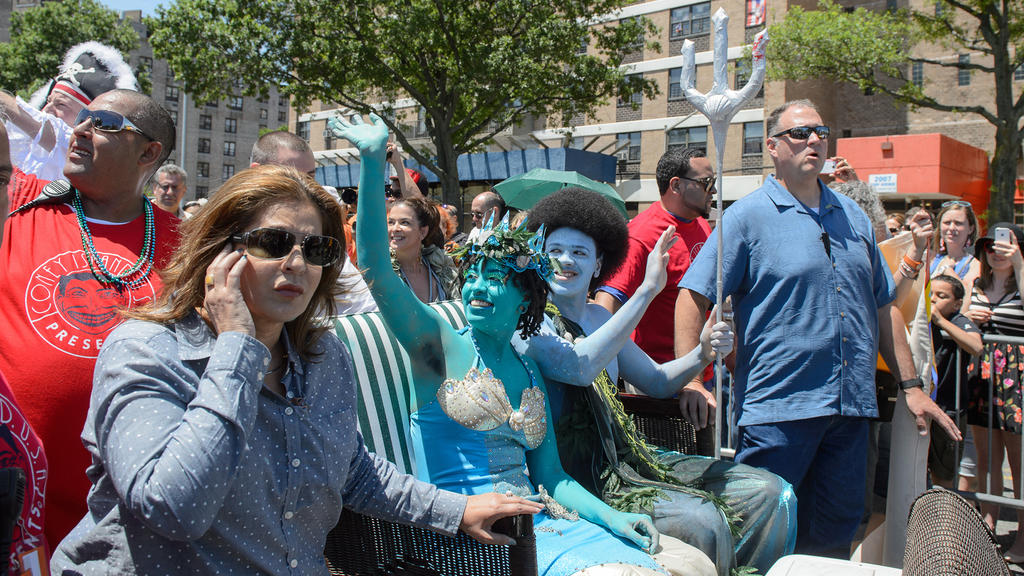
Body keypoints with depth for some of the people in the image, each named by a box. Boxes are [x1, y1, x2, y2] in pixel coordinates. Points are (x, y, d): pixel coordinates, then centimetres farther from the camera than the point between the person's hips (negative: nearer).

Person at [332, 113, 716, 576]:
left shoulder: (529, 374, 15)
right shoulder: (441, 346, 0)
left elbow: (550, 477, 14)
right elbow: (375, 266, -14)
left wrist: (612, 518, -2)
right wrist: (374, 160, -22)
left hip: (538, 522, 6)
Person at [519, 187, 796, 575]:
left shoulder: (599, 318, 13)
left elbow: (656, 382, 20)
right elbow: (579, 367, -31)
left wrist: (702, 355, -1)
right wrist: (646, 290, -29)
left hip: (625, 456, 8)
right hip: (576, 478, -8)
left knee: (772, 494, 0)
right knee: (702, 521, -27)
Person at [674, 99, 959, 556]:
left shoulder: (853, 216, 14)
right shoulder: (747, 216, -4)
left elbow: (883, 306, 19)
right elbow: (693, 296, -9)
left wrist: (910, 386, 14)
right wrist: (688, 382, -18)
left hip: (852, 405, 6)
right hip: (777, 406, -5)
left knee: (833, 536, 14)